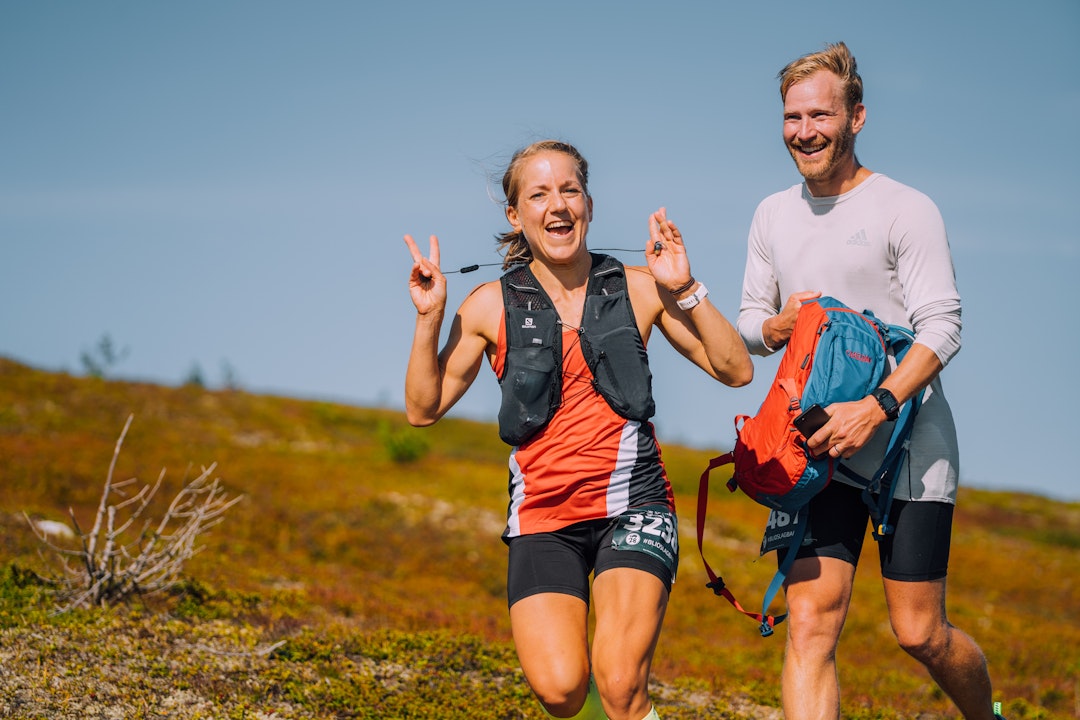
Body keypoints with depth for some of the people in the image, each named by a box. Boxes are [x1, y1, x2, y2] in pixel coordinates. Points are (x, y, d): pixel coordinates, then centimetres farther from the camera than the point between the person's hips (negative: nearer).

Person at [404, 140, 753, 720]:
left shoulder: (638, 289, 5)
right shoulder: (491, 307, 4)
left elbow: (736, 370, 3)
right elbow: (423, 409, 7)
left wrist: (685, 290, -9)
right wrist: (429, 319, -6)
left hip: (633, 503, 0)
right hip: (543, 518, 1)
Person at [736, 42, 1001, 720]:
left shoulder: (906, 209, -5)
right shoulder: (774, 214, 12)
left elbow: (942, 327, -13)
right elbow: (748, 322, 20)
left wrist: (876, 407, -26)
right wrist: (779, 325, -5)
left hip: (909, 443, -4)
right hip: (819, 445, 4)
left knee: (921, 633, 1)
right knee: (810, 623, -10)